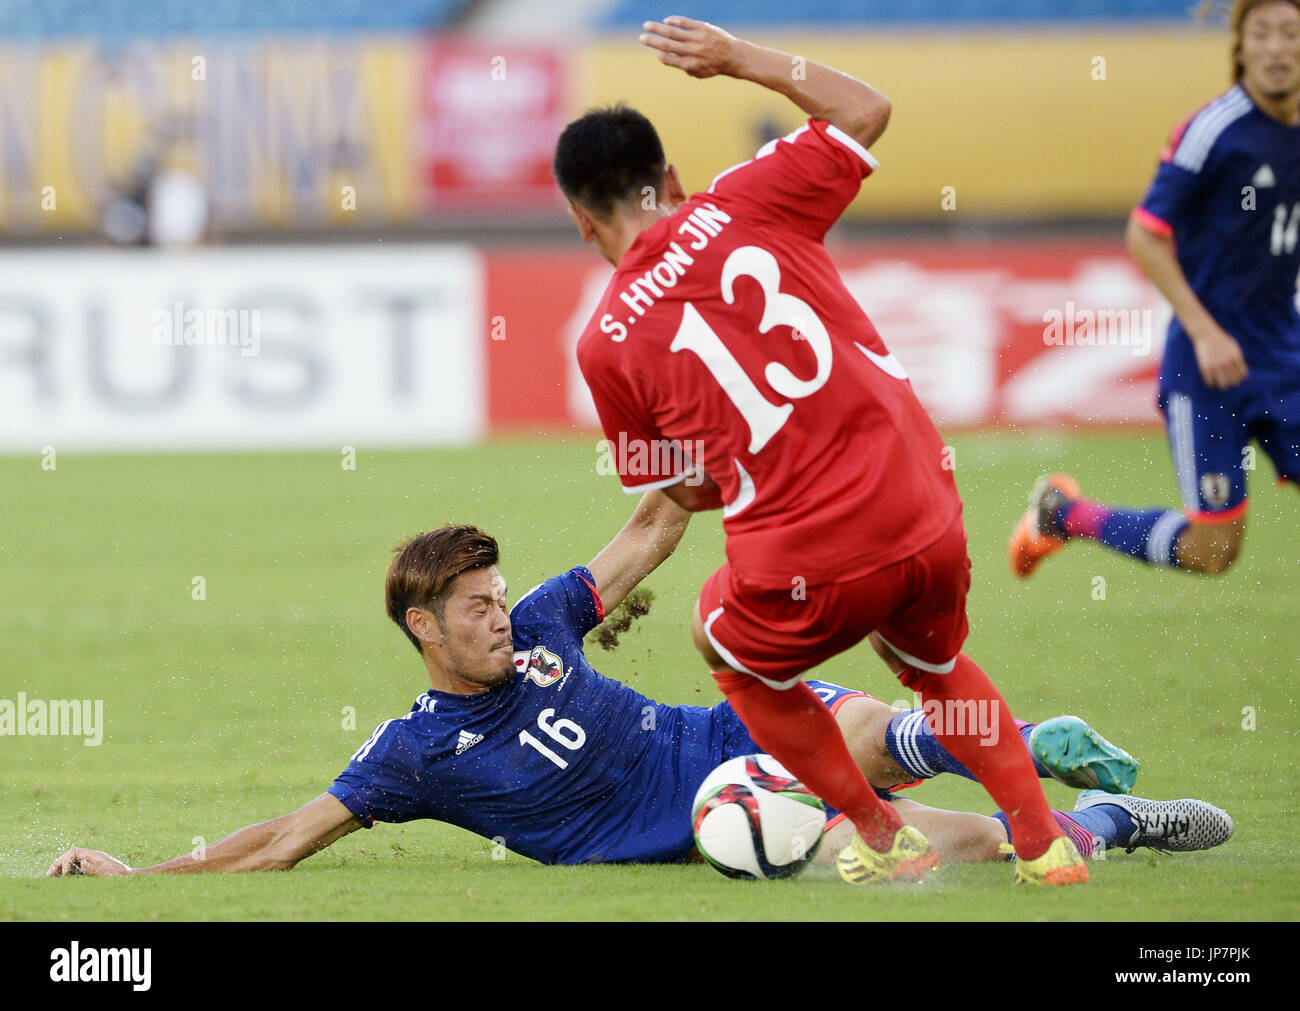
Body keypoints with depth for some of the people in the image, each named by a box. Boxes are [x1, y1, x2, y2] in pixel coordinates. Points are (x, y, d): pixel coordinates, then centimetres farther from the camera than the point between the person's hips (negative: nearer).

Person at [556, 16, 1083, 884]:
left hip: (807, 572, -3)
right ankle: (1045, 845, 30)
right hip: (928, 519, 3)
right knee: (937, 665, 35)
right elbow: (865, 109, 16)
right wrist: (739, 57, 22)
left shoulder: (606, 341, 0)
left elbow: (688, 492, 11)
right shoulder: (741, 208, 1)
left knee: (733, 651, 32)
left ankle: (884, 839, 33)